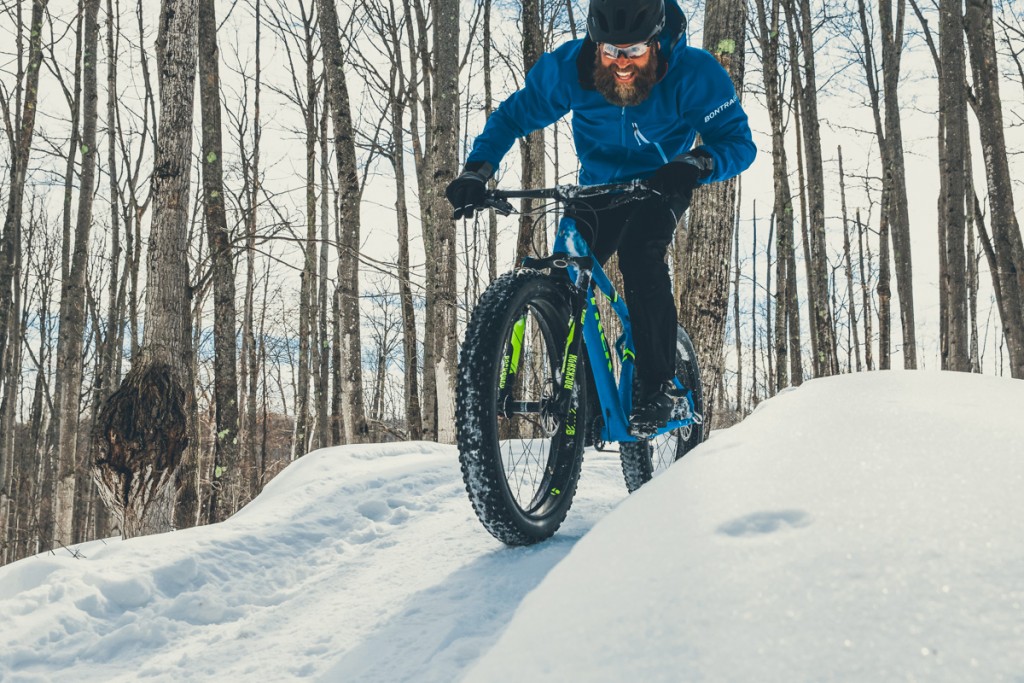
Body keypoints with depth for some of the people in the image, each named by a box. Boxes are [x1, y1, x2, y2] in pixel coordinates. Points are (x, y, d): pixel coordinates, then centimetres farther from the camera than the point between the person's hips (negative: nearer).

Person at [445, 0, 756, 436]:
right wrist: (477, 171, -25)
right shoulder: (567, 68, -22)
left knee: (638, 253, -32)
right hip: (598, 186, 3)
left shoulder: (692, 73, -27)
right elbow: (512, 117, -9)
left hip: (662, 185, -3)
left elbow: (738, 142, -25)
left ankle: (659, 387, -22)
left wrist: (695, 164, -47)